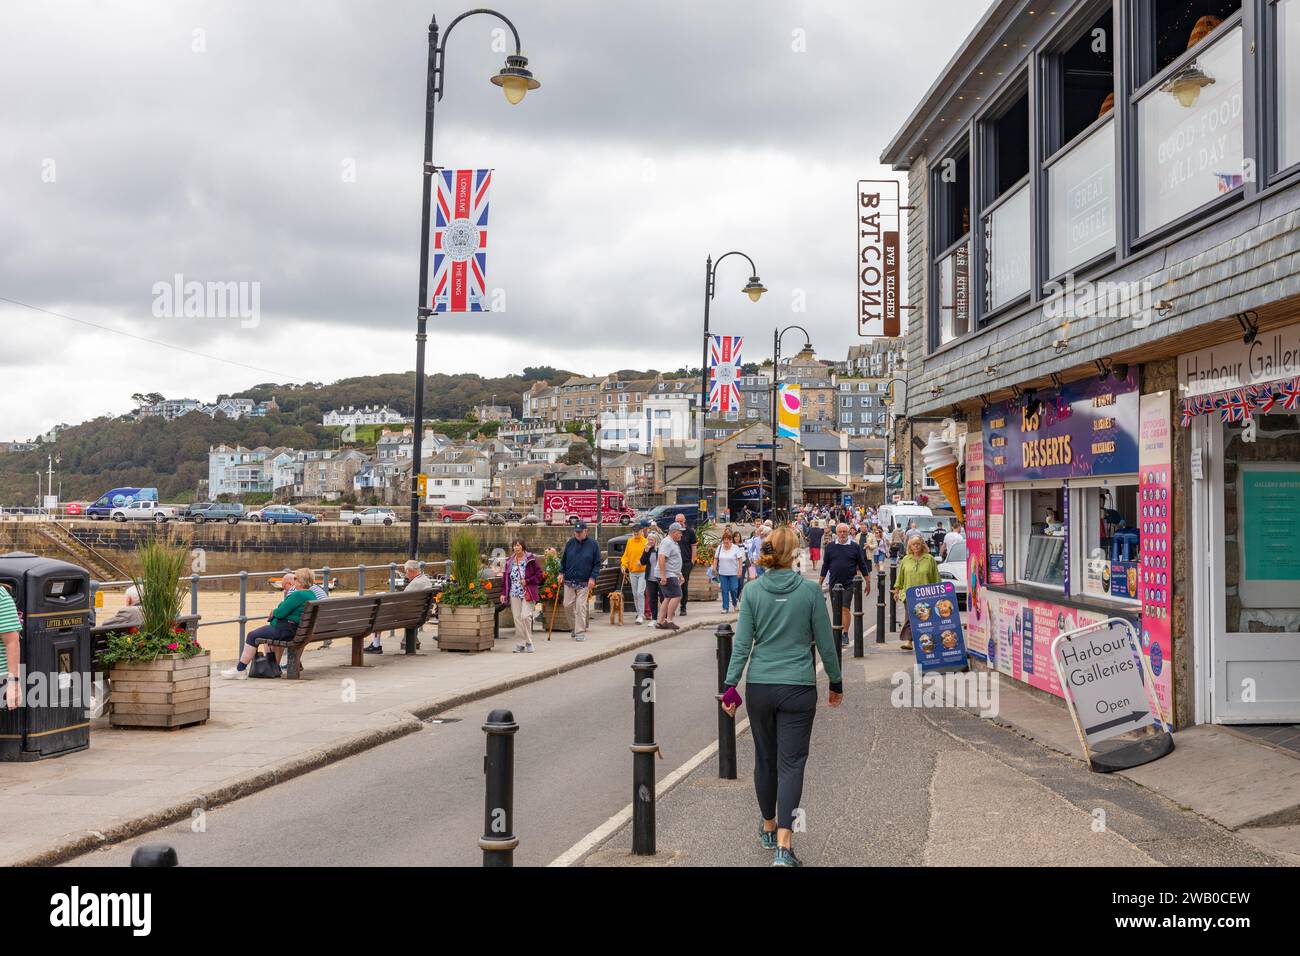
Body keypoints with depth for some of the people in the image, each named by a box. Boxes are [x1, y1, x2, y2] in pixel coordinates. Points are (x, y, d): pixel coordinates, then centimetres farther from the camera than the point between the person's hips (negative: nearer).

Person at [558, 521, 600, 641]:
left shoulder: (593, 545, -1)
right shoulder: (570, 543, 7)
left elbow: (597, 563, 1)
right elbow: (564, 560, 17)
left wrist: (593, 577, -8)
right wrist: (561, 572, 6)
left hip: (584, 582, -3)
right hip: (569, 581, 3)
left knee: (580, 606, -7)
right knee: (568, 605, 3)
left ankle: (580, 632, -2)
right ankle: (574, 627, 23)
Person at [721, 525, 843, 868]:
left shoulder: (752, 591, -2)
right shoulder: (810, 590, -6)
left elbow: (742, 644, -4)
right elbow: (825, 643, -1)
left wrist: (730, 685, 1)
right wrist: (836, 682, 11)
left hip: (759, 687, 2)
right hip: (798, 687, -2)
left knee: (765, 759, 17)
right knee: (791, 763, -2)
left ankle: (769, 828, 35)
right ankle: (784, 845, -13)